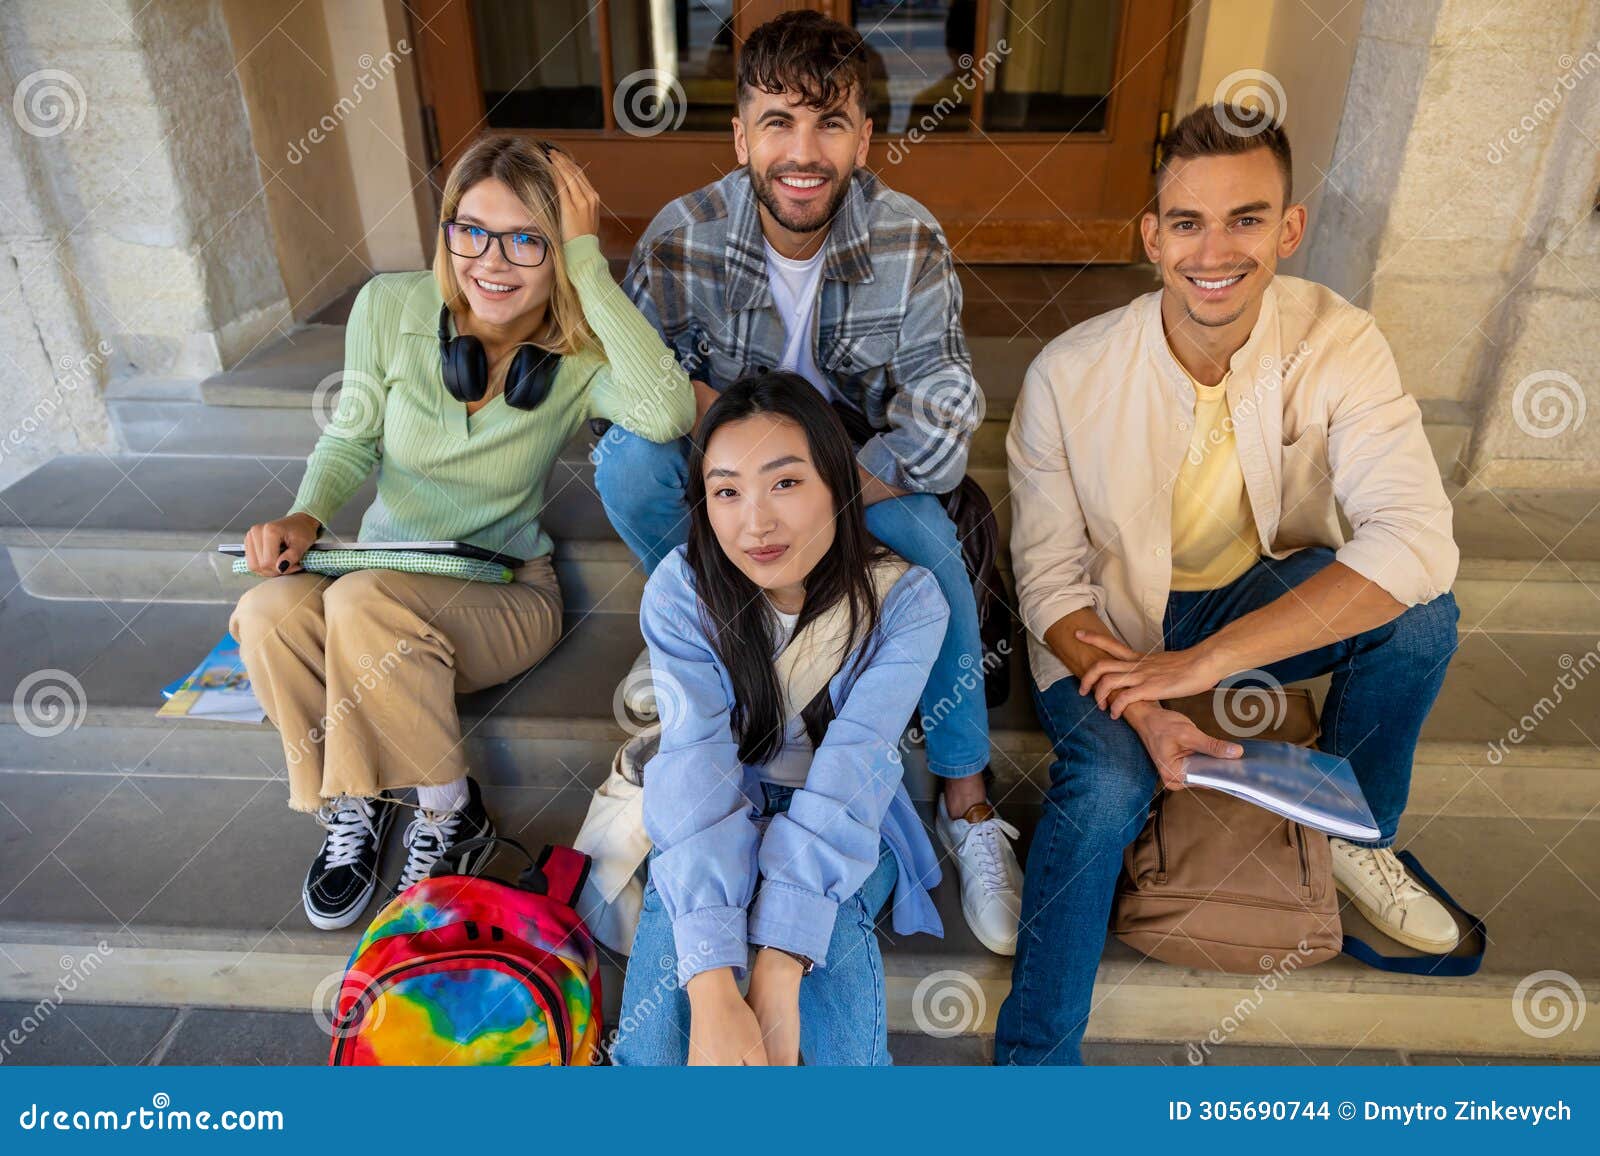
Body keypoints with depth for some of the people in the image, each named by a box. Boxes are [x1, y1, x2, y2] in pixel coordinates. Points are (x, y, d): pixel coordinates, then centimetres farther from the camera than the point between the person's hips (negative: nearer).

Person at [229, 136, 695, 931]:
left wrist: (588, 262, -31)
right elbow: (350, 440, 8)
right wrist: (306, 516, -13)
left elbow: (667, 413, -36)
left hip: (505, 594, -3)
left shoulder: (580, 358, -13)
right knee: (269, 614, -28)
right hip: (382, 577, 3)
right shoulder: (389, 308, -6)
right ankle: (350, 804, 0)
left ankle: (449, 815, -7)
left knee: (365, 603, -33)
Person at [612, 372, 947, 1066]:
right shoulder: (680, 592, -17)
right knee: (654, 1043, -25)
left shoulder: (906, 601, -18)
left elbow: (850, 775, -27)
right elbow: (699, 768, -28)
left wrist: (778, 970, -38)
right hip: (716, 825, 1)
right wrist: (713, 986, -40)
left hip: (845, 832, 0)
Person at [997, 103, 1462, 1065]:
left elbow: (1415, 539, -30)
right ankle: (1033, 1058, -9)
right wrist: (1142, 709, -31)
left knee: (1418, 612, -24)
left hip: (1261, 592, 3)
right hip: (1108, 620, -2)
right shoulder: (1069, 375, -21)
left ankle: (1358, 833, 7)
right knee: (1107, 786, -30)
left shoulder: (1337, 344, -18)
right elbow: (1051, 579, -14)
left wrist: (1201, 662, -36)